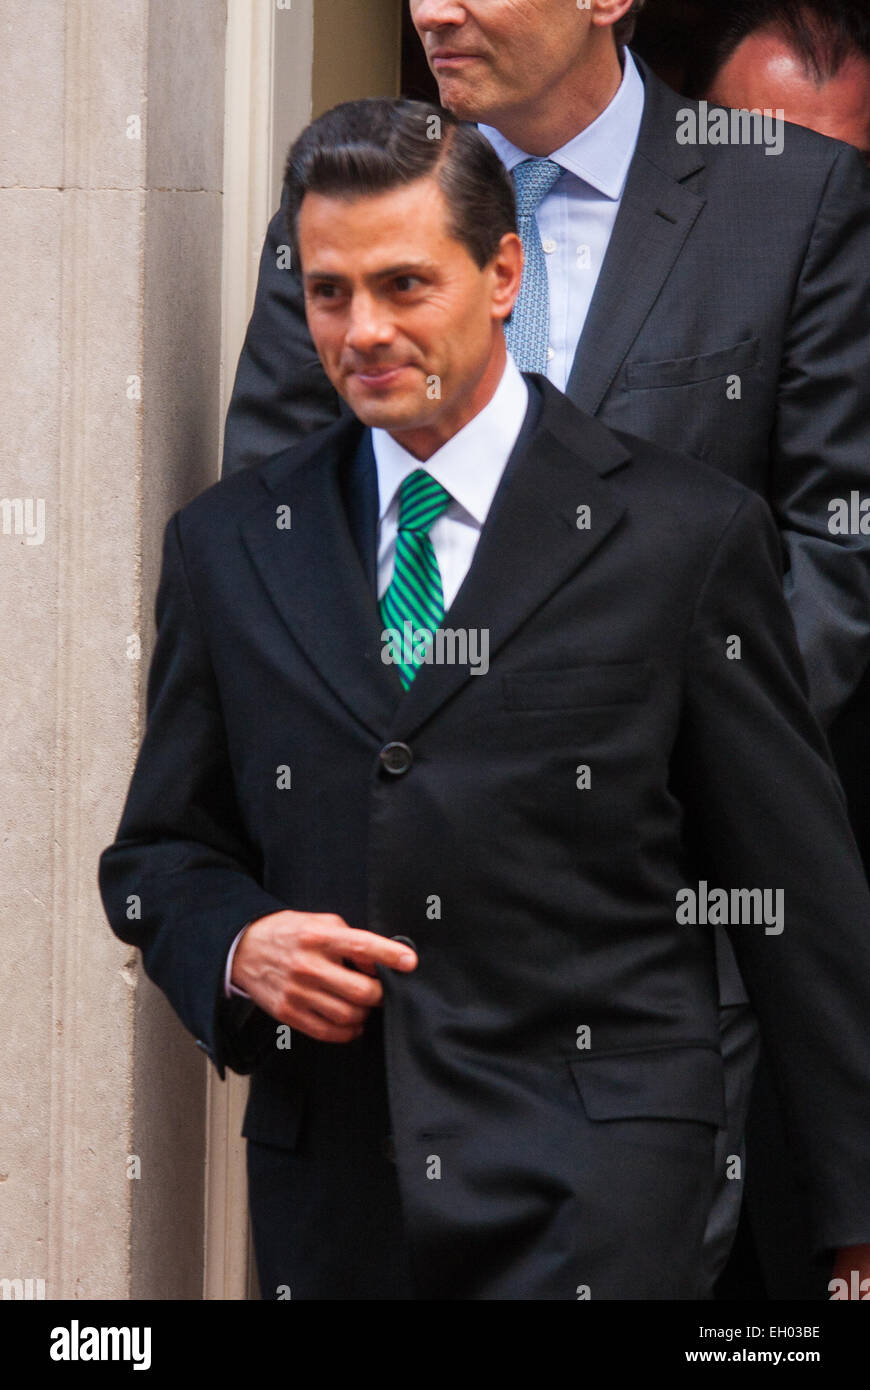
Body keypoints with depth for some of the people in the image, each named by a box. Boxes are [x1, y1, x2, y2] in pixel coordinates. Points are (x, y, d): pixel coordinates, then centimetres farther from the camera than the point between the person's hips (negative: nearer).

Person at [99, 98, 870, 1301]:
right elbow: (157, 852, 19)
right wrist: (237, 946, -5)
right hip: (326, 1182, 4)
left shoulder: (684, 534, 2)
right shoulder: (228, 548, 12)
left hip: (590, 1170, -4)